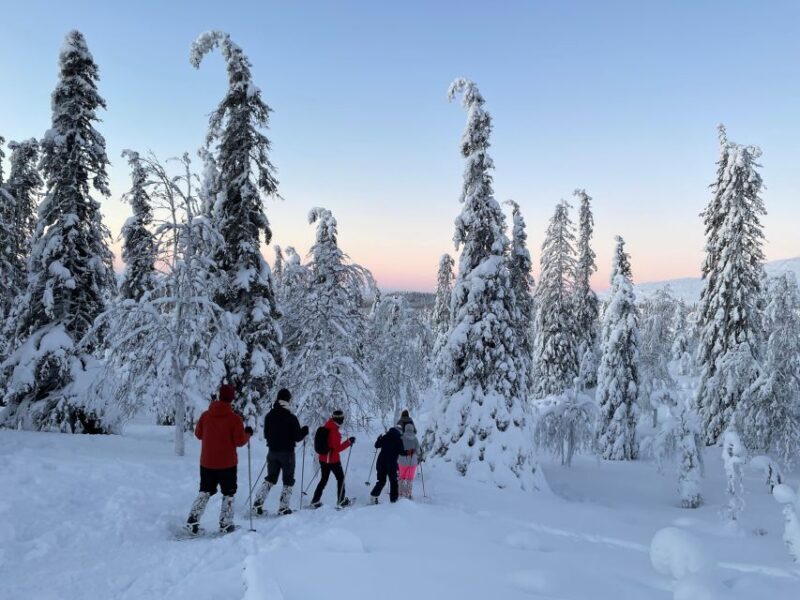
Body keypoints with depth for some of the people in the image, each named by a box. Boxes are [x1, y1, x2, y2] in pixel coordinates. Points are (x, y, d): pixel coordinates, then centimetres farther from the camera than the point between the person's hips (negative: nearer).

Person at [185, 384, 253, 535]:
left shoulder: (205, 415, -4)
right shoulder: (235, 418, -15)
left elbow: (198, 434, 9)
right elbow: (239, 441, -13)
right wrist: (248, 433, 5)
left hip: (207, 462, 3)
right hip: (227, 463, -3)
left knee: (205, 492, 17)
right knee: (228, 494, 12)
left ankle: (192, 522, 8)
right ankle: (225, 525, 12)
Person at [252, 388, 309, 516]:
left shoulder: (269, 416, 0)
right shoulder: (291, 418, -16)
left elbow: (266, 434, 9)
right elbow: (298, 437, -12)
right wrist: (305, 430, 7)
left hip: (272, 452, 5)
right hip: (287, 453, -5)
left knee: (270, 479, 17)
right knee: (288, 481, 9)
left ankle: (257, 504, 6)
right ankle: (283, 508, 8)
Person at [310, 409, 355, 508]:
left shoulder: (326, 427, 2)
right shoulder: (334, 431, -23)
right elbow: (338, 448, -23)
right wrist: (349, 442, -18)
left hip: (323, 458, 7)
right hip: (333, 460, -7)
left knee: (324, 479, 16)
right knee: (340, 478, 12)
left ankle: (315, 501, 14)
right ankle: (341, 500, 19)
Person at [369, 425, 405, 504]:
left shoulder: (385, 437, 5)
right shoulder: (398, 439, -6)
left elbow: (377, 445, 17)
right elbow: (401, 452, -11)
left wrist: (379, 439, 35)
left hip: (381, 462, 4)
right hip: (392, 463, -4)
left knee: (381, 481, 14)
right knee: (393, 481, 9)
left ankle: (374, 496, 1)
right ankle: (393, 499, 7)